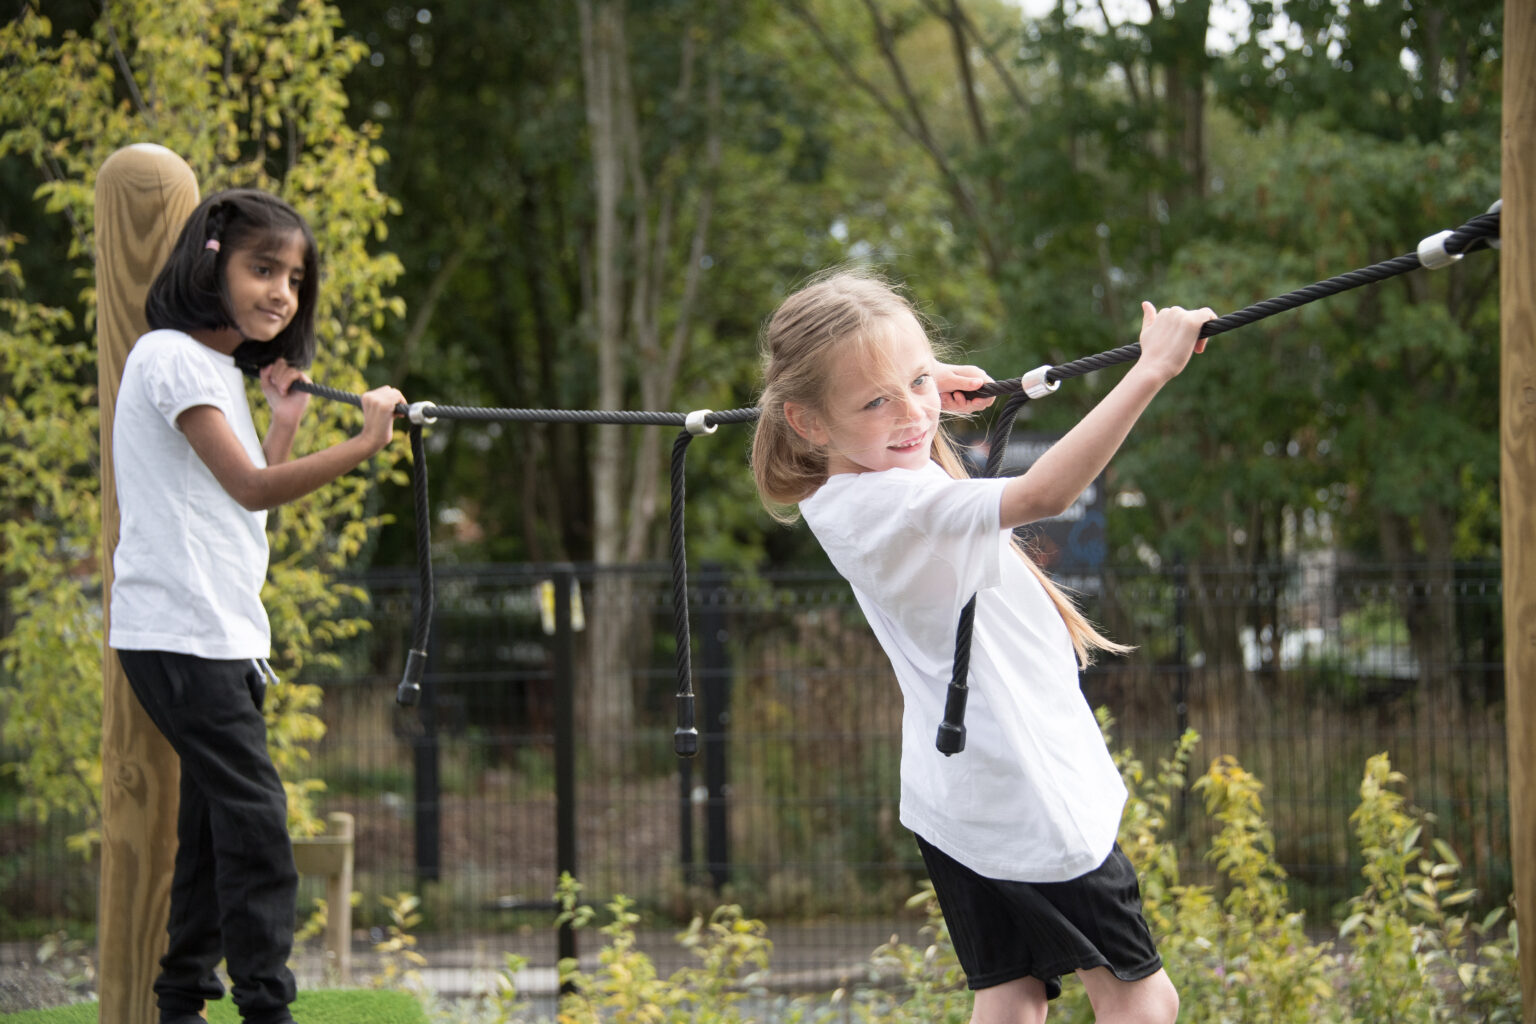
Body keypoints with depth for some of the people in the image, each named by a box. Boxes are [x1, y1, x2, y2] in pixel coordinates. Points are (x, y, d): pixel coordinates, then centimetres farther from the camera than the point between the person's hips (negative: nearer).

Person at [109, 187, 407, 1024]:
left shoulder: (221, 370, 19)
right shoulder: (171, 357, -11)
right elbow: (251, 488, -21)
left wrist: (286, 421, 11)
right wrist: (361, 446, -29)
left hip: (222, 636, 10)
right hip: (180, 634, -10)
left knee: (220, 827, 11)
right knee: (254, 818, -14)